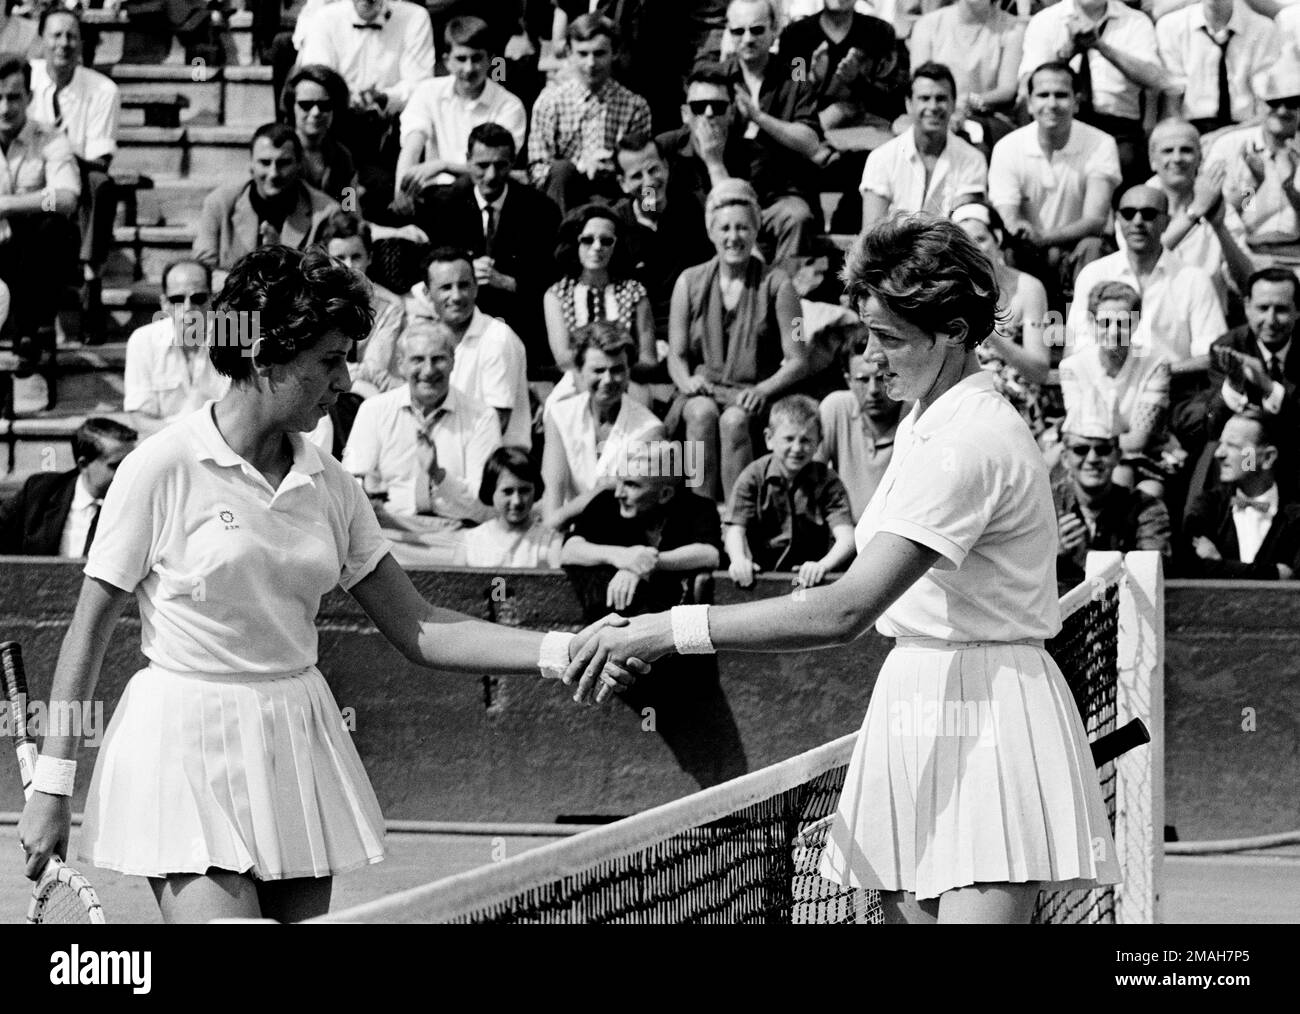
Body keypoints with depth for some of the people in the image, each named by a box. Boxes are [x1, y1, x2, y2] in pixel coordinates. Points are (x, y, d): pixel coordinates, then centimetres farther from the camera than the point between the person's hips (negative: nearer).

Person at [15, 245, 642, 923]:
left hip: (297, 745, 6)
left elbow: (417, 631, 8)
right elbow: (89, 630, -3)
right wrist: (52, 786, -6)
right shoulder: (162, 469, -8)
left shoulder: (328, 485, 7)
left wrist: (562, 652, -4)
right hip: (186, 749, -6)